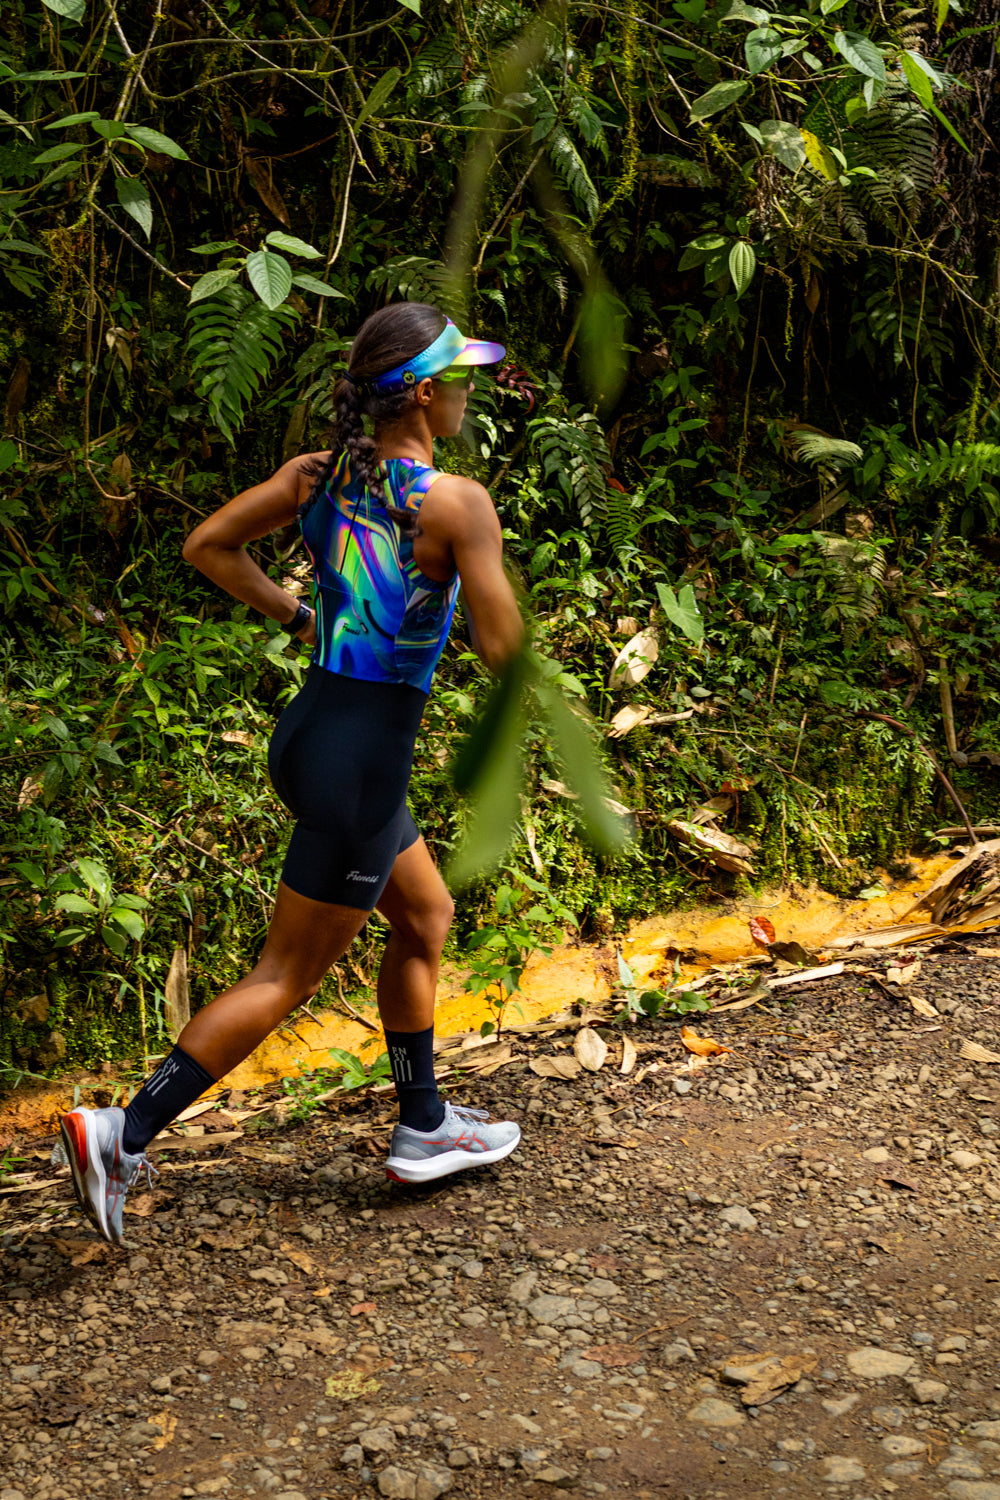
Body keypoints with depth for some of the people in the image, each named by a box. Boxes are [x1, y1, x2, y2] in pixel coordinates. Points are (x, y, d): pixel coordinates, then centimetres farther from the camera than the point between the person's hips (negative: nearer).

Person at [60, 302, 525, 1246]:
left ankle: (423, 1130, 35)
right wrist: (488, 574, 3)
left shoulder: (317, 476, 2)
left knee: (426, 916, 24)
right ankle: (124, 1136, 5)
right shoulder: (457, 504, -18)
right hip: (364, 757, -8)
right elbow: (501, 649, -18)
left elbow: (208, 547, 9)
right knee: (287, 977, 4)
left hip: (311, 728, 9)